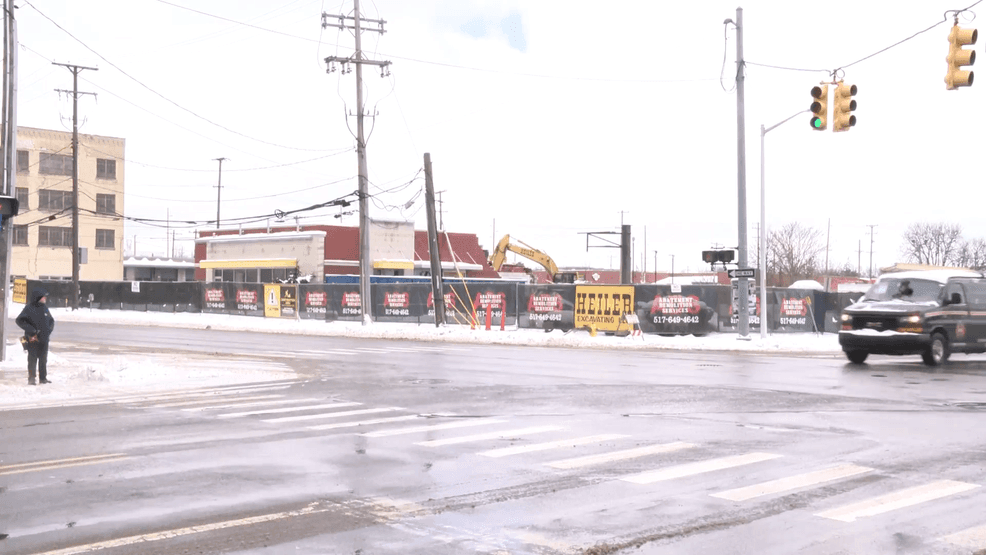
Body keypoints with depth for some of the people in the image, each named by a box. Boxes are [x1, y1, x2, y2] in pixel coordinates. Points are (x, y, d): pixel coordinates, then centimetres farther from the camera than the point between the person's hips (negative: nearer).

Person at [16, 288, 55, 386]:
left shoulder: (44, 307, 9)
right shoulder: (29, 308, -8)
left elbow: (51, 320, 22)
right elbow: (19, 320, -13)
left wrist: (49, 329, 4)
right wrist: (32, 331, -18)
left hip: (44, 338, 5)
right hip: (32, 338, -5)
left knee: (43, 359, 9)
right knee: (32, 359, -1)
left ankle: (43, 378, 17)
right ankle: (31, 378, 5)